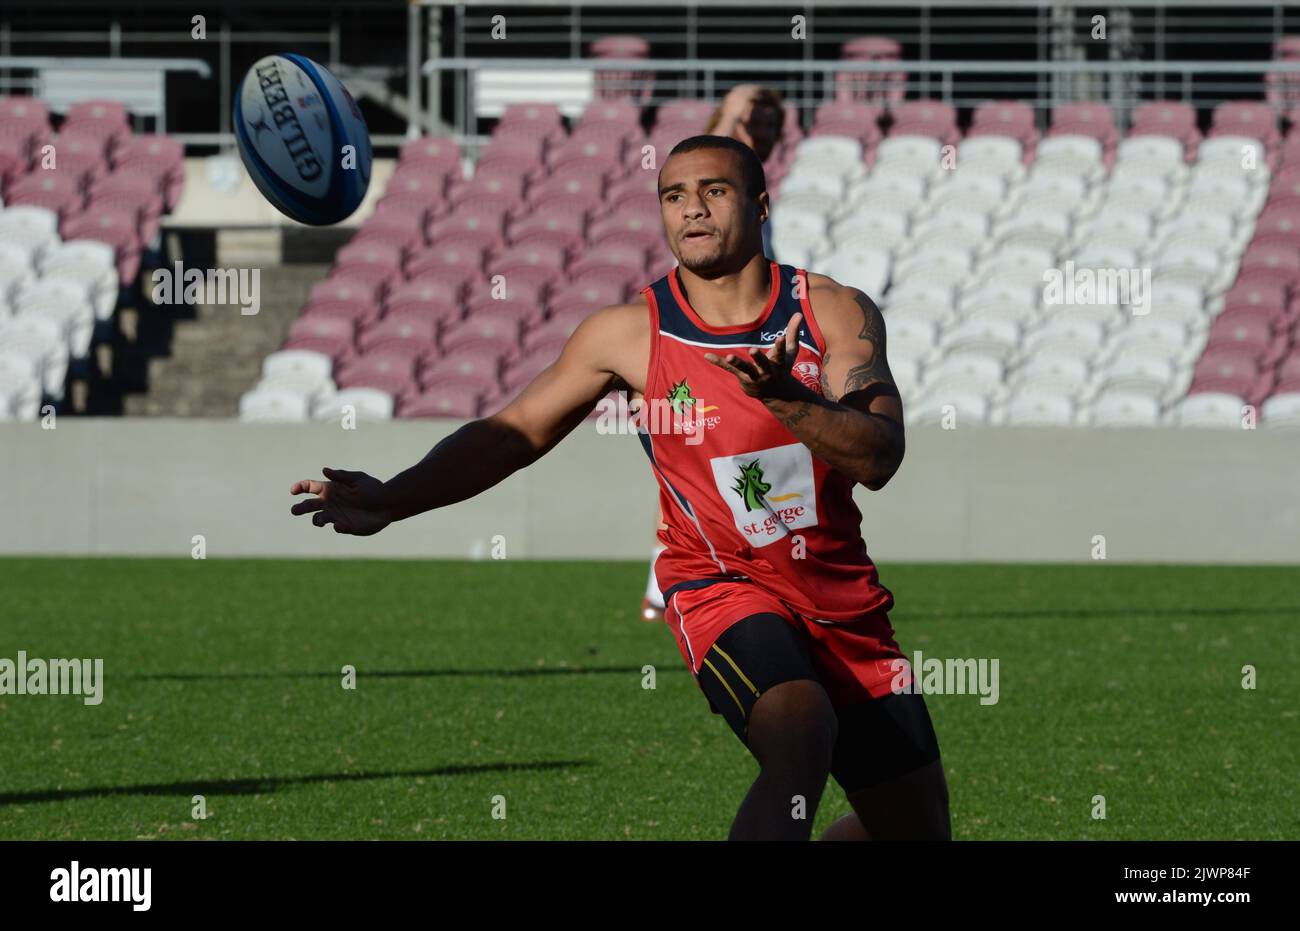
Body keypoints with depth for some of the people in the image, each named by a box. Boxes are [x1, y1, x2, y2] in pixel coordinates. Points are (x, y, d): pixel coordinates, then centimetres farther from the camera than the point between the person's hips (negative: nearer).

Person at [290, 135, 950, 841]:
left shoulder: (836, 312, -5)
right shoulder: (629, 333, -6)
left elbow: (879, 457, -15)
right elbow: (512, 433, -2)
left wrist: (786, 397, -33)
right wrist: (390, 499, -15)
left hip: (845, 597, 4)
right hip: (724, 590, -4)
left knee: (916, 832, 8)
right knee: (802, 736, -35)